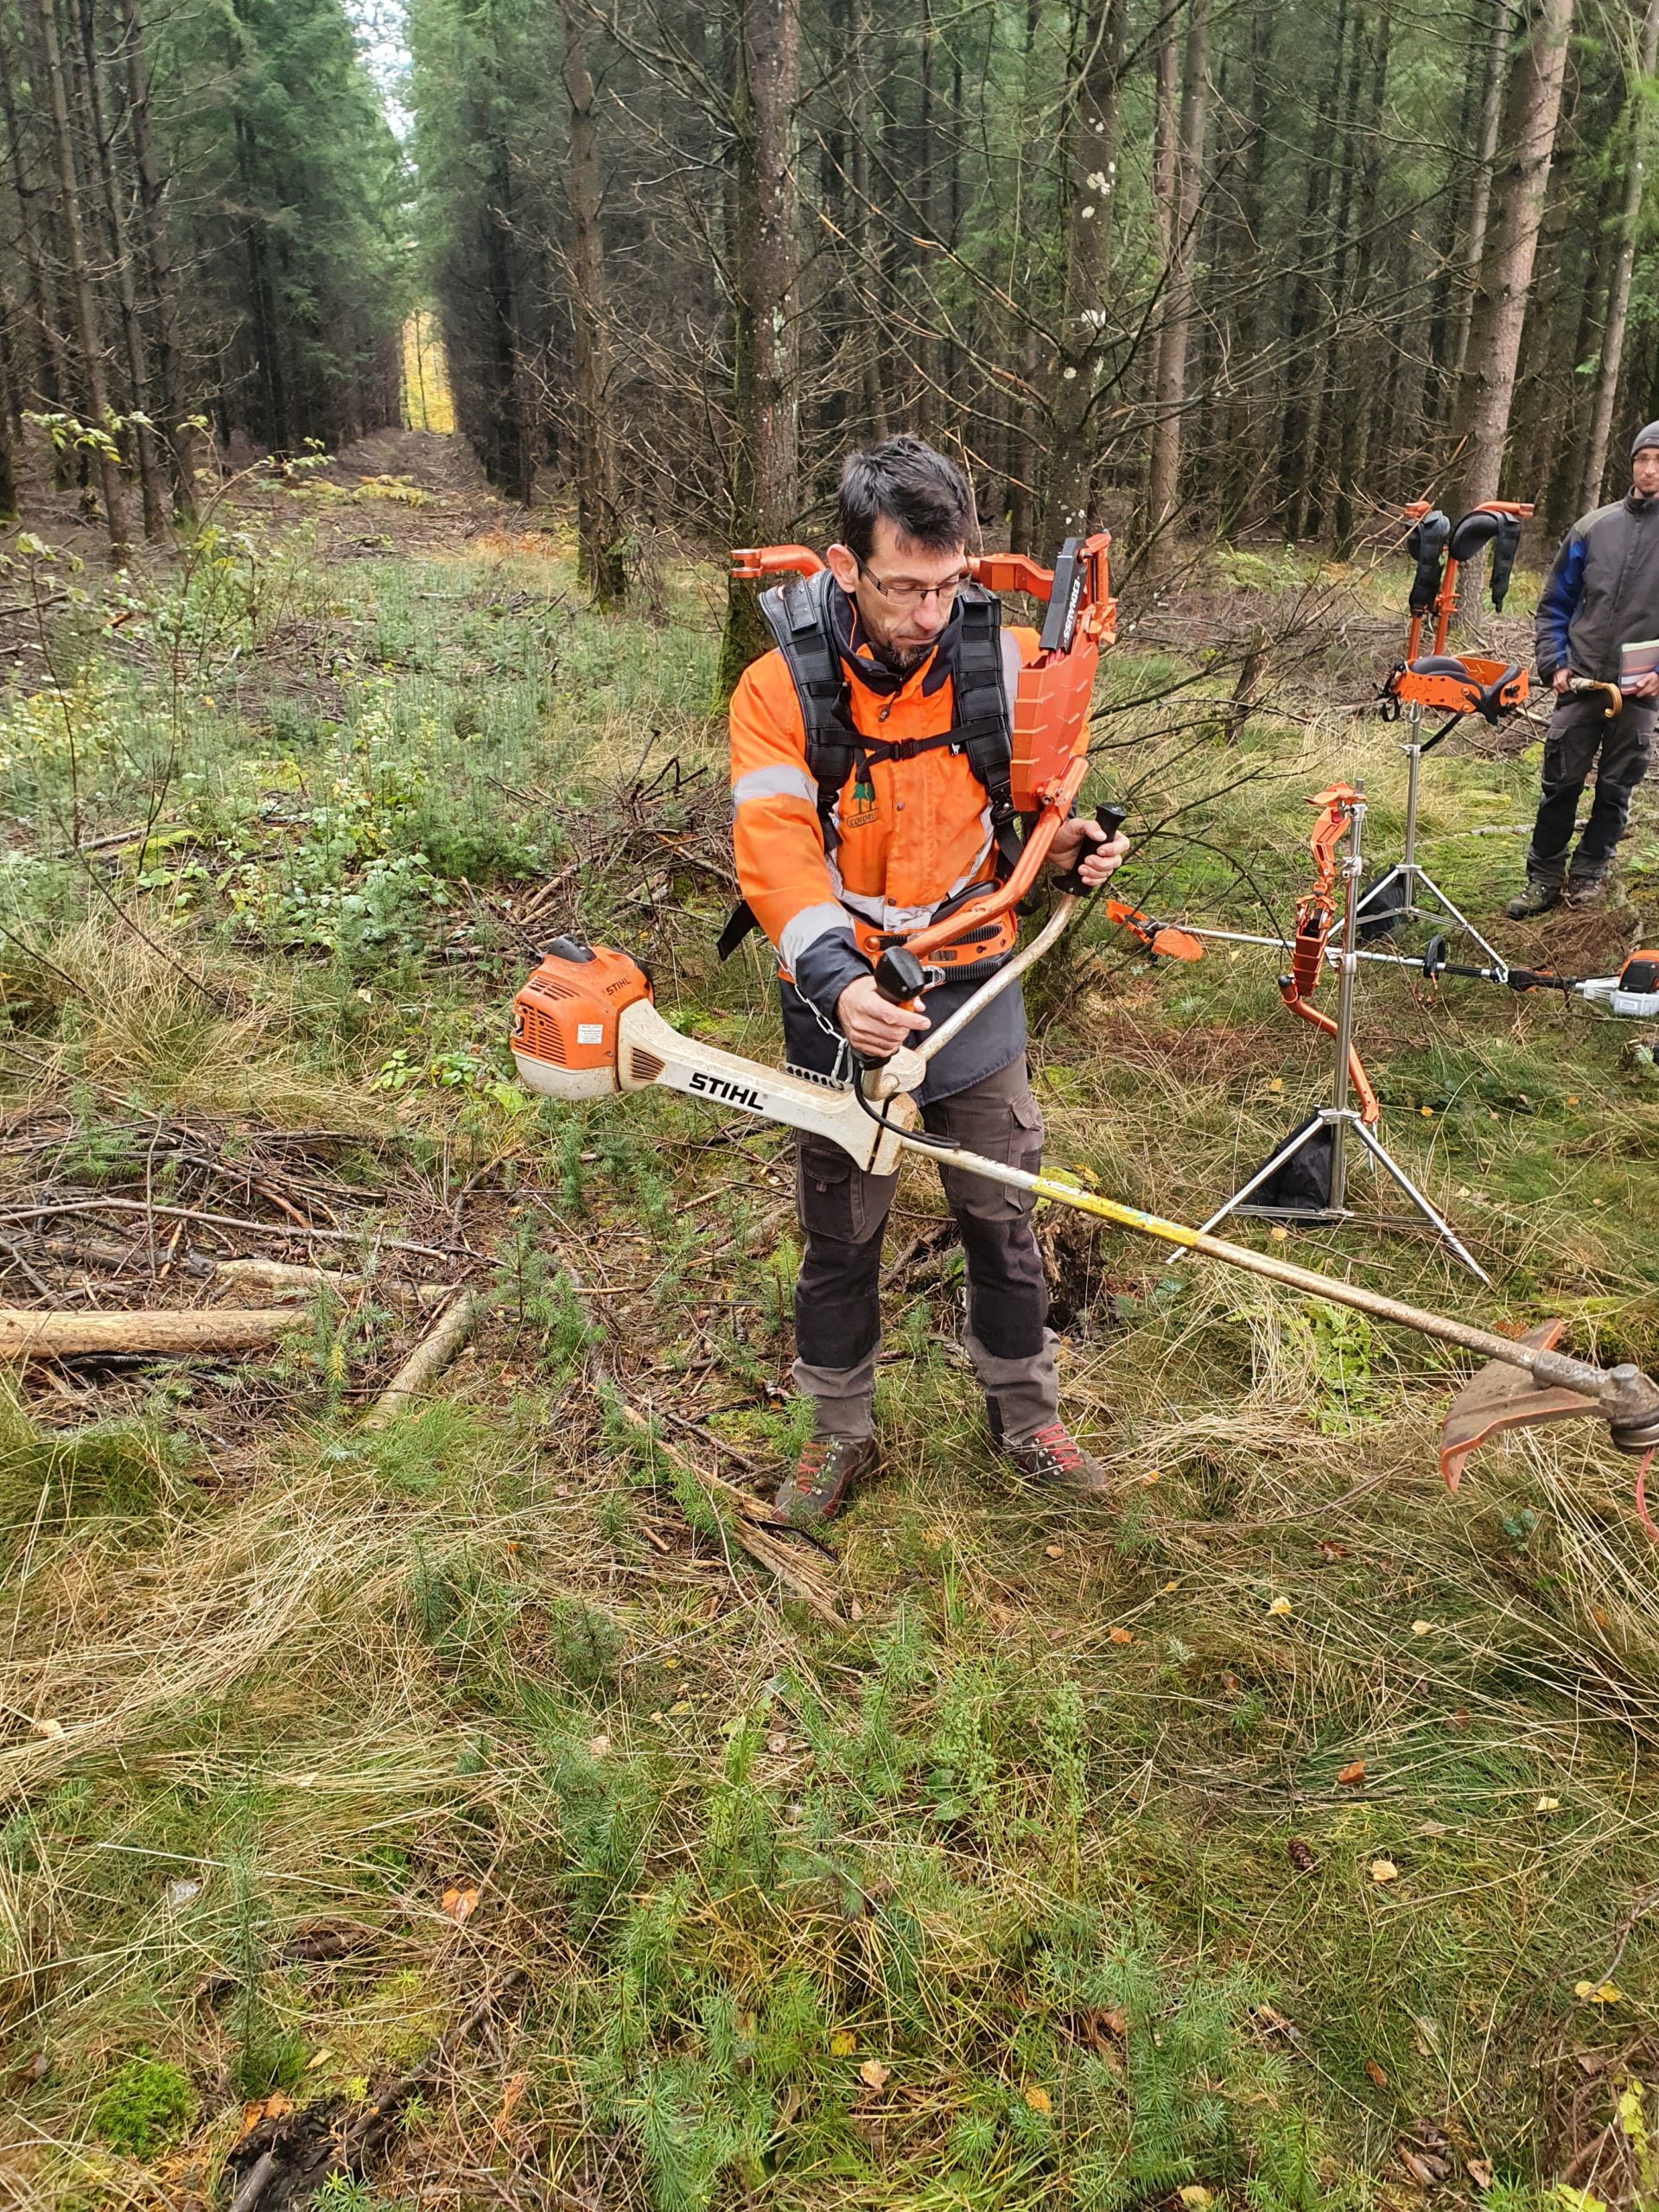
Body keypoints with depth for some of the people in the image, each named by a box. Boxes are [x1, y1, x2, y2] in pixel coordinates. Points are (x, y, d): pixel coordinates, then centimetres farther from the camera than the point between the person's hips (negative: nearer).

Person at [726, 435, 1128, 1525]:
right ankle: (841, 1433, 36)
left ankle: (1027, 1415, 38)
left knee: (1003, 1217, 15)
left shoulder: (1005, 663, -8)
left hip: (974, 988, 2)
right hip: (842, 1001, -1)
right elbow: (776, 854, -26)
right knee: (841, 1233, 14)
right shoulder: (780, 687, -15)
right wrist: (836, 980, -41)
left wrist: (1072, 845, -16)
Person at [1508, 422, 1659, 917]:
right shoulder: (1594, 527, 3)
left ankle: (1589, 875, 22)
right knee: (1560, 785, 3)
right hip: (1579, 685, 1)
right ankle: (1544, 878, 14)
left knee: (1616, 790, 9)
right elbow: (1555, 603, 11)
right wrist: (1553, 663, 0)